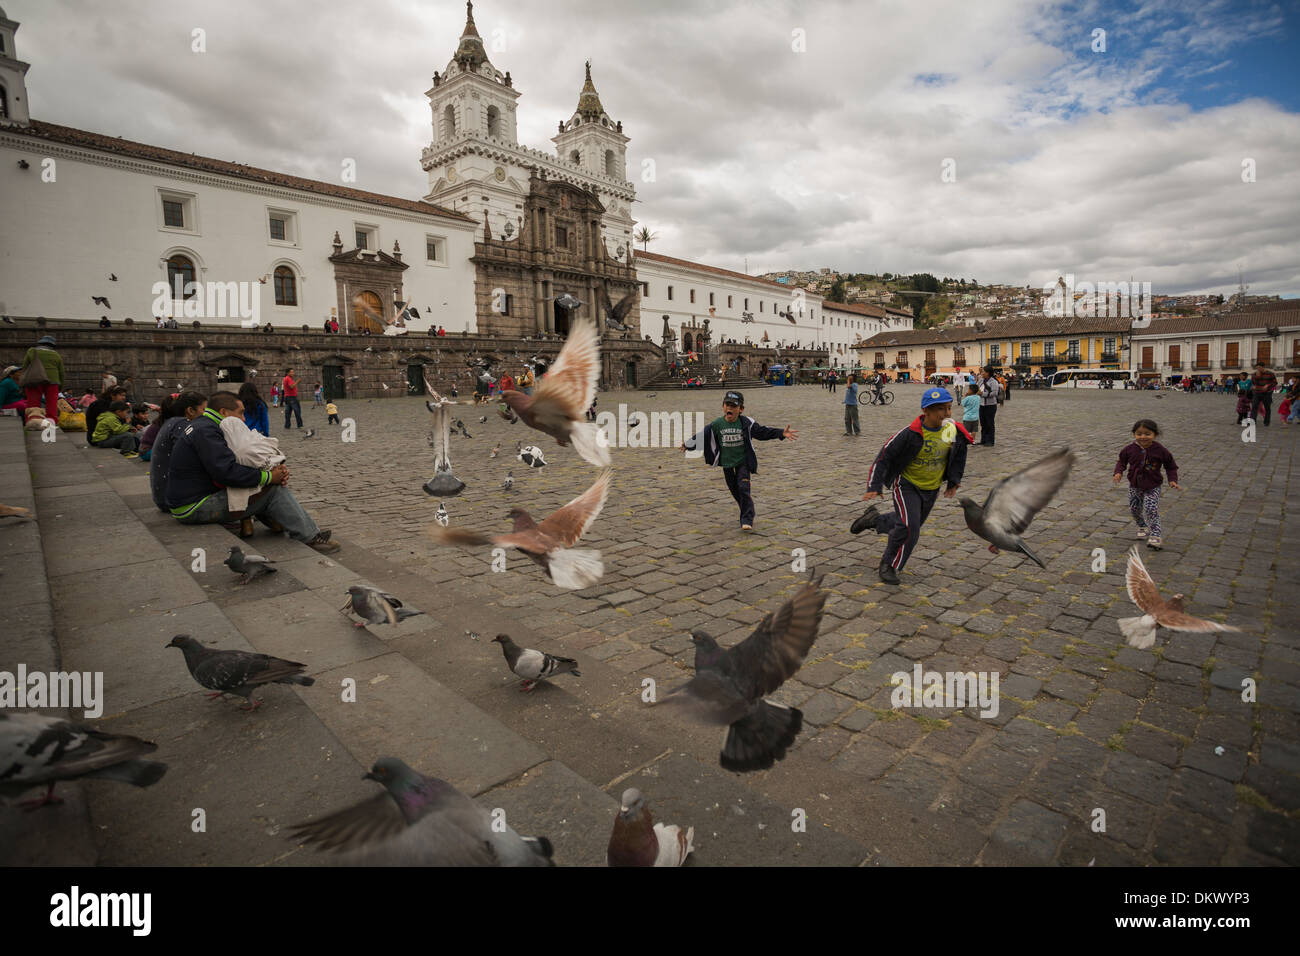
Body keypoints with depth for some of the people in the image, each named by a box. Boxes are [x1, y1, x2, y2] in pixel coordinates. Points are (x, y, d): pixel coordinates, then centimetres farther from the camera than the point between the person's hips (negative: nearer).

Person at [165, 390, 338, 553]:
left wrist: (275, 468, -5)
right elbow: (227, 471, -30)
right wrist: (269, 477, -20)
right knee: (273, 489, -14)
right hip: (195, 509, -11)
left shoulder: (203, 426, 16)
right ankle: (310, 538, -9)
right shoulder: (205, 431, -19)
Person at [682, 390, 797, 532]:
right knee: (734, 491, 12)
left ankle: (747, 520, -7)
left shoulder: (747, 423, -10)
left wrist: (781, 433, -19)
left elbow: (762, 432, -9)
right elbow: (703, 435, 6)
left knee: (744, 488, -12)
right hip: (726, 463, 3)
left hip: (743, 461, -3)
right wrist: (688, 444, 15)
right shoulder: (716, 424, -6)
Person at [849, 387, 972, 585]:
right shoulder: (910, 434, -26)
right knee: (908, 528, -17)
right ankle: (889, 565, 6)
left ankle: (874, 519, 39)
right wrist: (874, 486, -25)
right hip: (906, 484, -6)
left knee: (911, 526, 14)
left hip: (932, 488, 6)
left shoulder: (954, 431, -11)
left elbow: (959, 453, 10)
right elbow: (885, 456, -19)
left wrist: (954, 481, 11)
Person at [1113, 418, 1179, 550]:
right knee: (1134, 508, 13)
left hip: (1153, 487, -3)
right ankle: (1142, 527, 40)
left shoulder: (1160, 450, -12)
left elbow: (1171, 466, 1)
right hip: (1135, 486, 3)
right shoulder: (1129, 449, -9)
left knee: (1151, 510, -13)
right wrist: (1118, 472, -13)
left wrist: (1173, 480, -10)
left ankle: (1155, 536, -8)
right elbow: (1122, 461, 5)